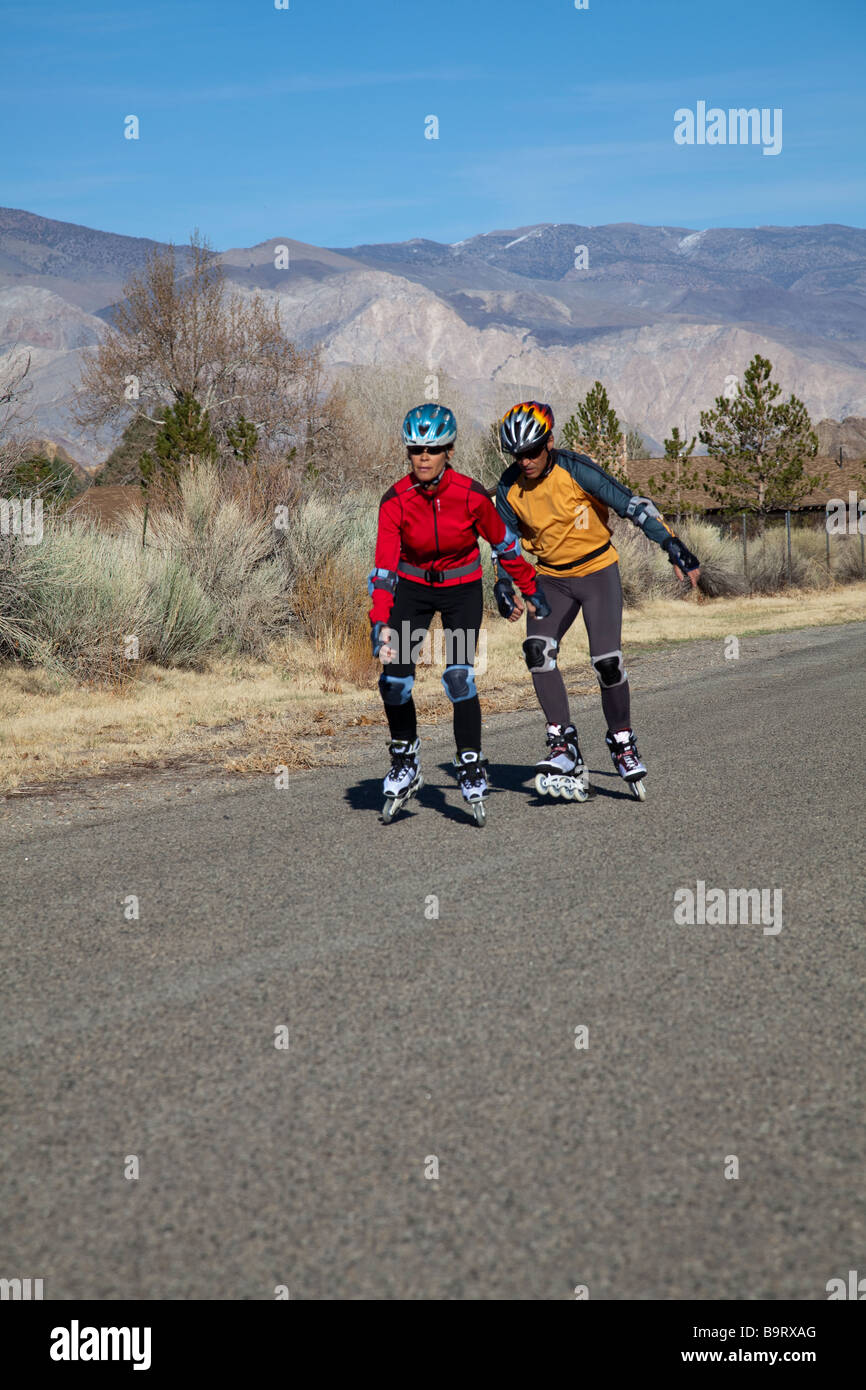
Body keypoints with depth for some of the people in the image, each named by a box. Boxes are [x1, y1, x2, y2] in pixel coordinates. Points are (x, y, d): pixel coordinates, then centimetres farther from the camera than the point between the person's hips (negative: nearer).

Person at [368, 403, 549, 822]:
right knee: (393, 680, -9)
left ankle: (472, 769, -4)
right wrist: (380, 623, -39)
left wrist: (531, 591, 4)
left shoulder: (471, 495, -22)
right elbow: (384, 567, -26)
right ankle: (405, 764, 13)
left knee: (458, 676, -18)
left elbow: (504, 544, -6)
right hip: (412, 587, 1)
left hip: (462, 590, -1)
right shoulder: (395, 501, -22)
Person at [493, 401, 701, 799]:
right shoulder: (510, 487, -7)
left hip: (598, 571, -3)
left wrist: (674, 546, -24)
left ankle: (622, 741, 8)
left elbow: (632, 505, -19)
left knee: (606, 660, -16)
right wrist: (504, 589, -12)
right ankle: (563, 743, -15)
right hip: (552, 578, 3)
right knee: (537, 649, -21)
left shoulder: (575, 469, -19)